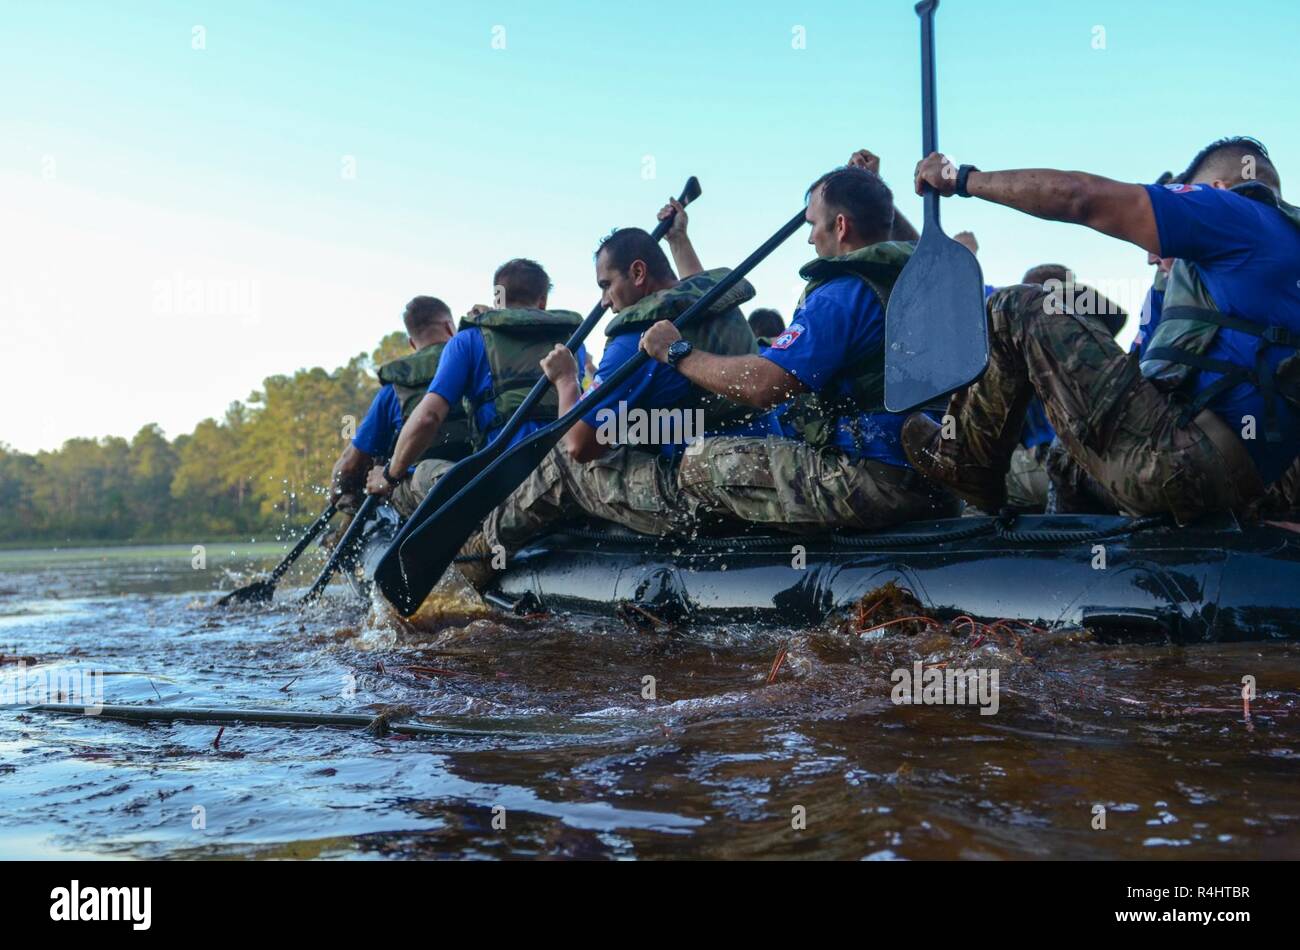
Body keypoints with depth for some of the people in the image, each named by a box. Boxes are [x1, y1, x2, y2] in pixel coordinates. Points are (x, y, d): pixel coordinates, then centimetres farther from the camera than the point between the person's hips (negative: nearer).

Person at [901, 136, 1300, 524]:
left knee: (1015, 310, -3)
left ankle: (963, 465, 9)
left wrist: (962, 178, -1)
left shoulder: (1234, 213, -2)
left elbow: (1081, 199, -8)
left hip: (1177, 462, -10)